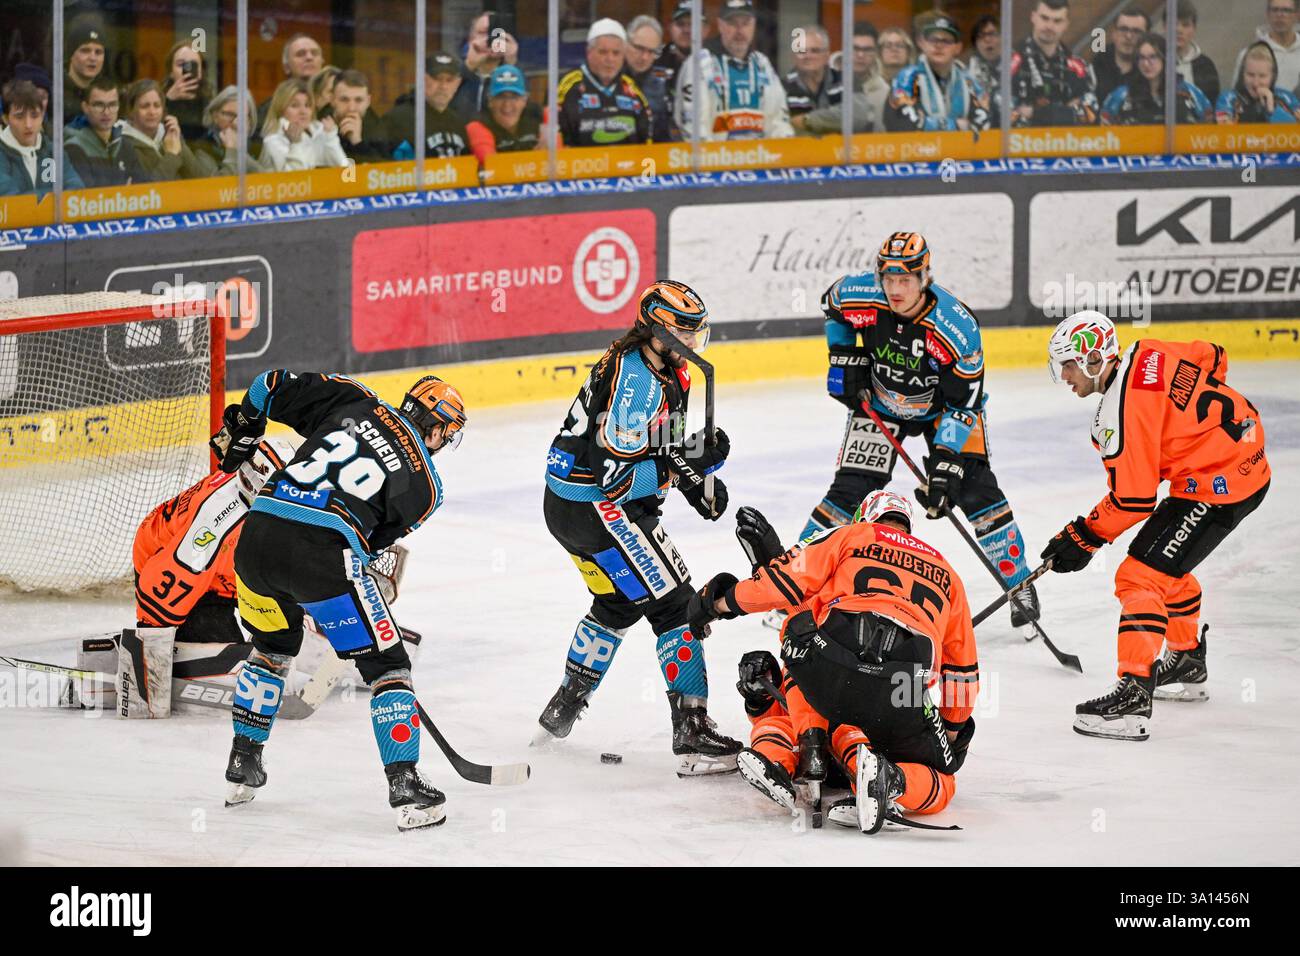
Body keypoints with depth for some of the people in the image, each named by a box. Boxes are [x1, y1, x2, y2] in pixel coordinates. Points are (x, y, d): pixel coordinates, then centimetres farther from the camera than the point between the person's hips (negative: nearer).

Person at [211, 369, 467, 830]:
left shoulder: (355, 404, 17)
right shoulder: (424, 485, 10)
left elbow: (274, 386, 16)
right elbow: (378, 536, 12)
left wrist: (239, 430, 32)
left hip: (257, 534, 5)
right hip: (323, 555, -5)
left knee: (273, 647, 31)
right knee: (386, 664, 8)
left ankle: (242, 768, 38)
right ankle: (406, 788, 1)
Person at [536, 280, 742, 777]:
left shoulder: (666, 369, 7)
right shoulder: (635, 385, -25)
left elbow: (660, 443, 20)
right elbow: (614, 477, -28)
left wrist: (696, 478, 3)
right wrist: (689, 464, -25)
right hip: (597, 508, -11)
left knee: (618, 604, 28)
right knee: (675, 605, -10)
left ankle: (562, 711, 41)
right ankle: (693, 735, -12)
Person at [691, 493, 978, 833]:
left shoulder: (852, 536, 24)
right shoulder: (946, 574, 33)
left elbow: (788, 579, 13)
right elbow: (963, 669, 36)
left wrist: (722, 602, 27)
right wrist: (953, 729, 50)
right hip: (900, 691, 1)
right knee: (937, 783, 16)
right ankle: (891, 784, -19)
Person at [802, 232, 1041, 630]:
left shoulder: (957, 327, -35)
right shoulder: (859, 296, -27)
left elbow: (963, 403, -28)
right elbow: (832, 304, 1)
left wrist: (947, 461, -33)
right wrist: (844, 357, -5)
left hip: (942, 406, -2)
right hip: (880, 401, 2)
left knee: (973, 487, -11)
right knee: (849, 489, -7)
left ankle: (1019, 584, 5)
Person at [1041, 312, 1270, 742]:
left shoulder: (1120, 413, -22)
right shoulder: (1147, 354, 3)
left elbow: (1133, 499, -20)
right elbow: (1212, 358, 20)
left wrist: (1085, 537, -8)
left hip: (1216, 486, -11)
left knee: (1141, 575, -13)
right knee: (1169, 565, 29)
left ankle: (1134, 697, -23)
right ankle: (1187, 664, 45)